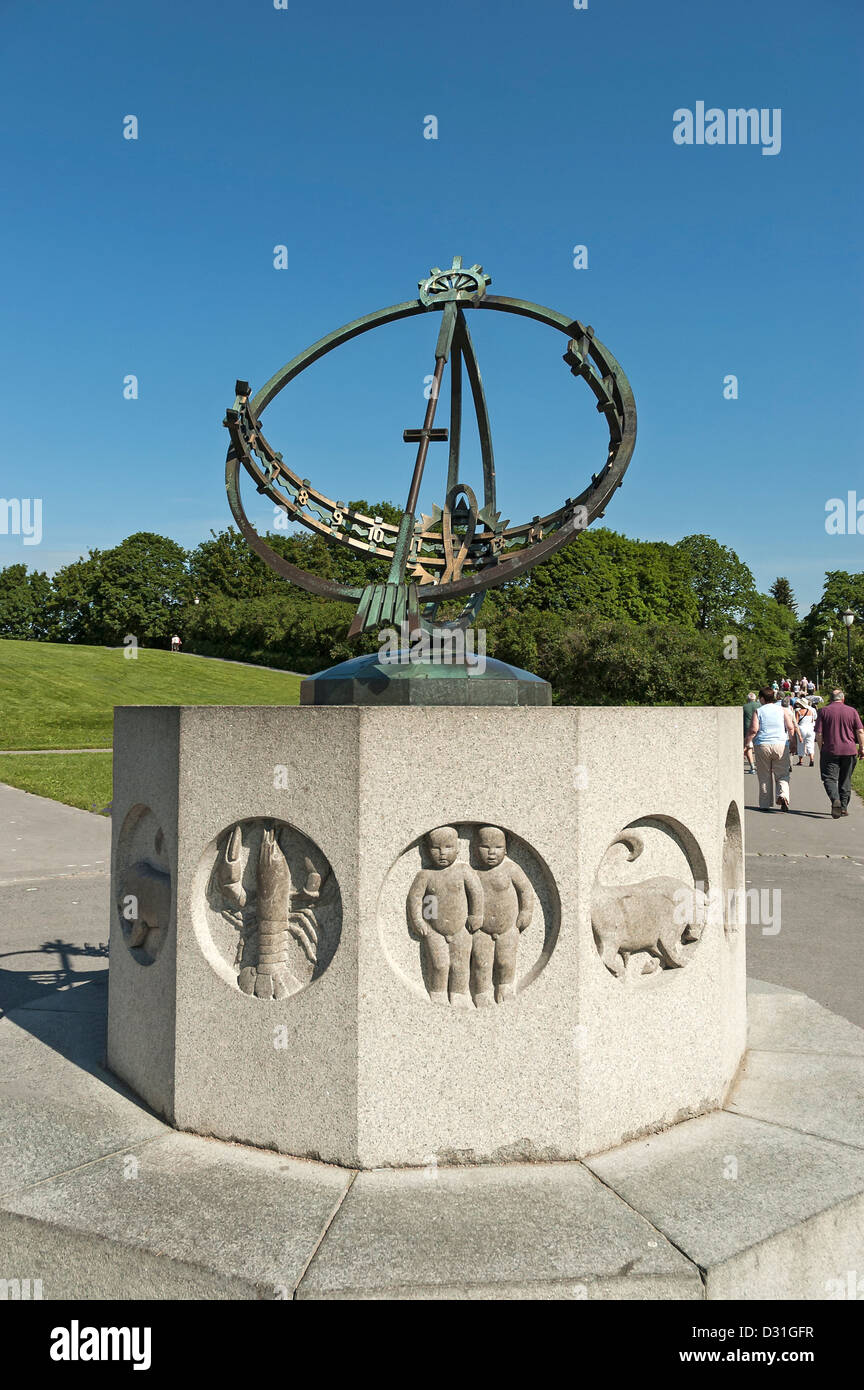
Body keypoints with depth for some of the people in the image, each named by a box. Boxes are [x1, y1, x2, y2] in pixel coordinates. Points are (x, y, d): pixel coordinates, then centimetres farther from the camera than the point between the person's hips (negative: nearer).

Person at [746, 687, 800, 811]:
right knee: (782, 775, 7)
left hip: (762, 746, -1)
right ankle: (783, 795, -19)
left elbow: (753, 730, -7)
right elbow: (791, 728, 1)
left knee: (764, 776, 7)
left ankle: (765, 804, 9)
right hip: (781, 745, 1)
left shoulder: (758, 711, 1)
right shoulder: (782, 710, 6)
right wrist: (793, 744, 10)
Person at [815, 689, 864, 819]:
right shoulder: (852, 711, 4)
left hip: (830, 750, -2)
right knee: (845, 780, 13)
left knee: (829, 778, 0)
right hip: (849, 751, 2)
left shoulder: (824, 711, 0)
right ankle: (844, 807, 14)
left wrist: (821, 749, 8)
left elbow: (819, 734, -4)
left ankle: (835, 800, -25)